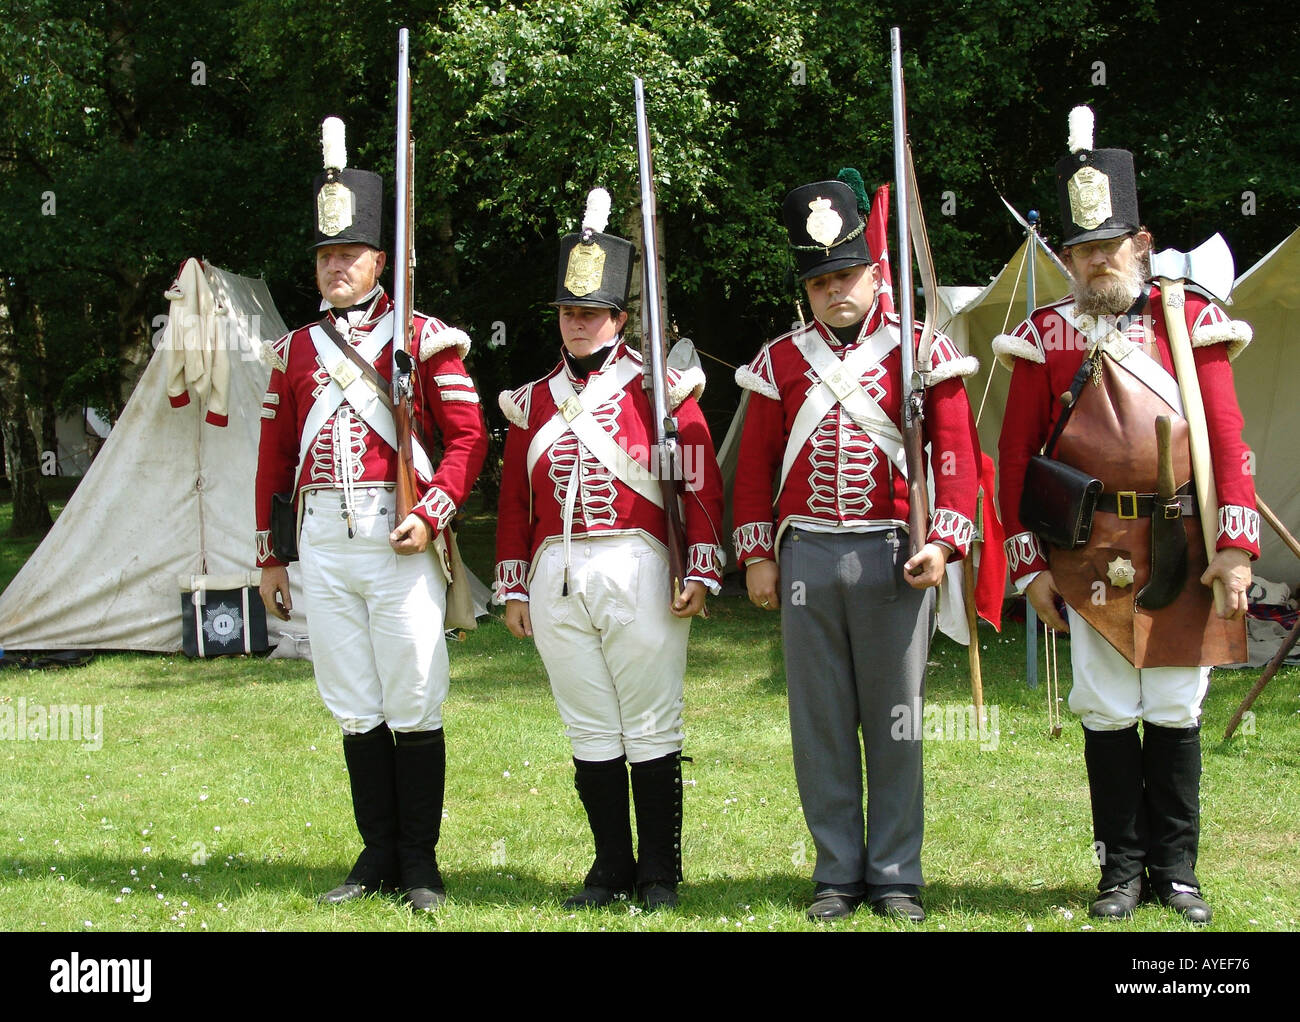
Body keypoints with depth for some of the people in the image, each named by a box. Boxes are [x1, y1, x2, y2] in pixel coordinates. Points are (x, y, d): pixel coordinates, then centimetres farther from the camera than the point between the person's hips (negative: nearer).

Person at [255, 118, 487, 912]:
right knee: (354, 708, 8)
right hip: (322, 544, 4)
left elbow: (469, 436, -2)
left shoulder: (422, 338, 2)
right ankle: (379, 855, 17)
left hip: (398, 540, -4)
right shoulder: (296, 350, 14)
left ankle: (421, 864, 7)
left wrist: (431, 515, -14)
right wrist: (270, 557, 14)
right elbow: (274, 458, 16)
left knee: (414, 705, -2)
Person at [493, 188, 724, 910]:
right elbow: (514, 502, 15)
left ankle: (660, 874, 10)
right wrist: (514, 590, 11)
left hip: (638, 572, -4)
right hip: (557, 579, 4)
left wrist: (699, 572, -8)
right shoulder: (533, 401, 14)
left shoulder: (660, 387, 2)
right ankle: (611, 870, 17)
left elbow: (701, 483, -2)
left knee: (652, 731, 1)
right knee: (590, 734, 8)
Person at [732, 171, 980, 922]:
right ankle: (838, 872, 14)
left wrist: (943, 542, -11)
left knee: (896, 723, 3)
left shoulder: (923, 353, 2)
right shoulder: (781, 362, 8)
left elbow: (957, 454, -1)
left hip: (892, 557, -2)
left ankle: (896, 875, 12)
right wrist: (758, 556, 4)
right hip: (806, 557, 2)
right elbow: (756, 465, 10)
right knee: (820, 723, 5)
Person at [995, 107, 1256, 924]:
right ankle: (1123, 871, 16)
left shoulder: (1192, 321, 3)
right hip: (1090, 551, 0)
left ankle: (1177, 869, 19)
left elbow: (1228, 440, 1)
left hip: (1182, 547, 0)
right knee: (1108, 713, 4)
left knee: (1177, 711, 7)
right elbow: (1017, 456, 3)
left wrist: (1237, 547, -6)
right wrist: (1029, 564, -2)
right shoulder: (1048, 335, 2)